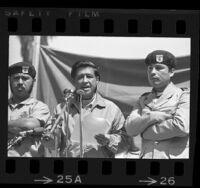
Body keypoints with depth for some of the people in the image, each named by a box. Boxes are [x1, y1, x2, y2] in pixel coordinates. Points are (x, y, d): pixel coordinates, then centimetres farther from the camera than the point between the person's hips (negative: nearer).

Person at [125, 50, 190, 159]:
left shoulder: (184, 96, 3)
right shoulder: (143, 100, 16)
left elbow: (181, 126, -13)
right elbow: (130, 128, 4)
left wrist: (146, 133, -3)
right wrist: (152, 117, -13)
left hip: (175, 156, -4)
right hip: (146, 155, 4)